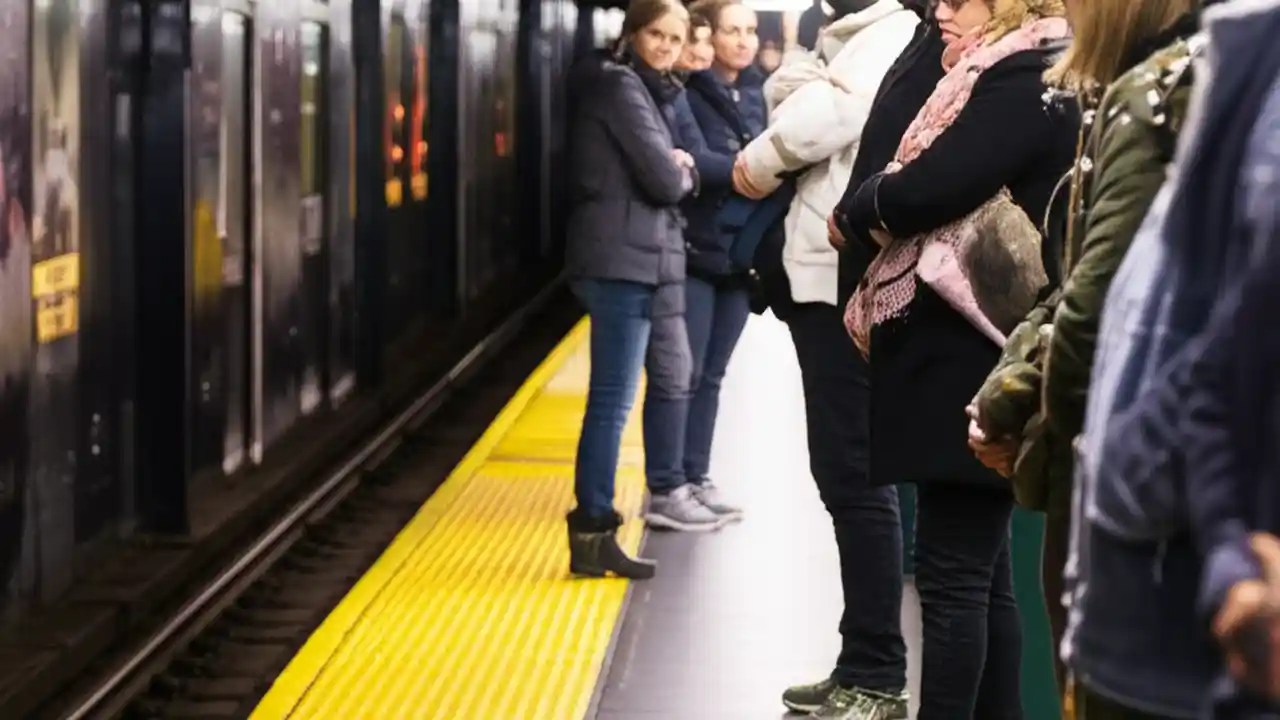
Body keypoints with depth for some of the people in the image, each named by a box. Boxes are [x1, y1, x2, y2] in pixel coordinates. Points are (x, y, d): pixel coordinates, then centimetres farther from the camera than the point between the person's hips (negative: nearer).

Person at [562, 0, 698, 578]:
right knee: (612, 399, -12)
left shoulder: (645, 88, 19)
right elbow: (664, 181, -16)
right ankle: (591, 533, -12)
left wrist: (676, 166, -2)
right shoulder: (620, 85, -11)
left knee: (674, 379, 23)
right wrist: (683, 172, 4)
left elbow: (664, 168, 18)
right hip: (621, 262, -11)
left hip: (652, 259, 11)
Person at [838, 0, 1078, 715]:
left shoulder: (1022, 81, -14)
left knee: (953, 572, -7)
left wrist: (861, 208, -4)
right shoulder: (1011, 80, 19)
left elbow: (924, 190, -23)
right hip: (972, 358, 10)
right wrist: (885, 207, -1)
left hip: (975, 365, -10)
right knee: (982, 570, 13)